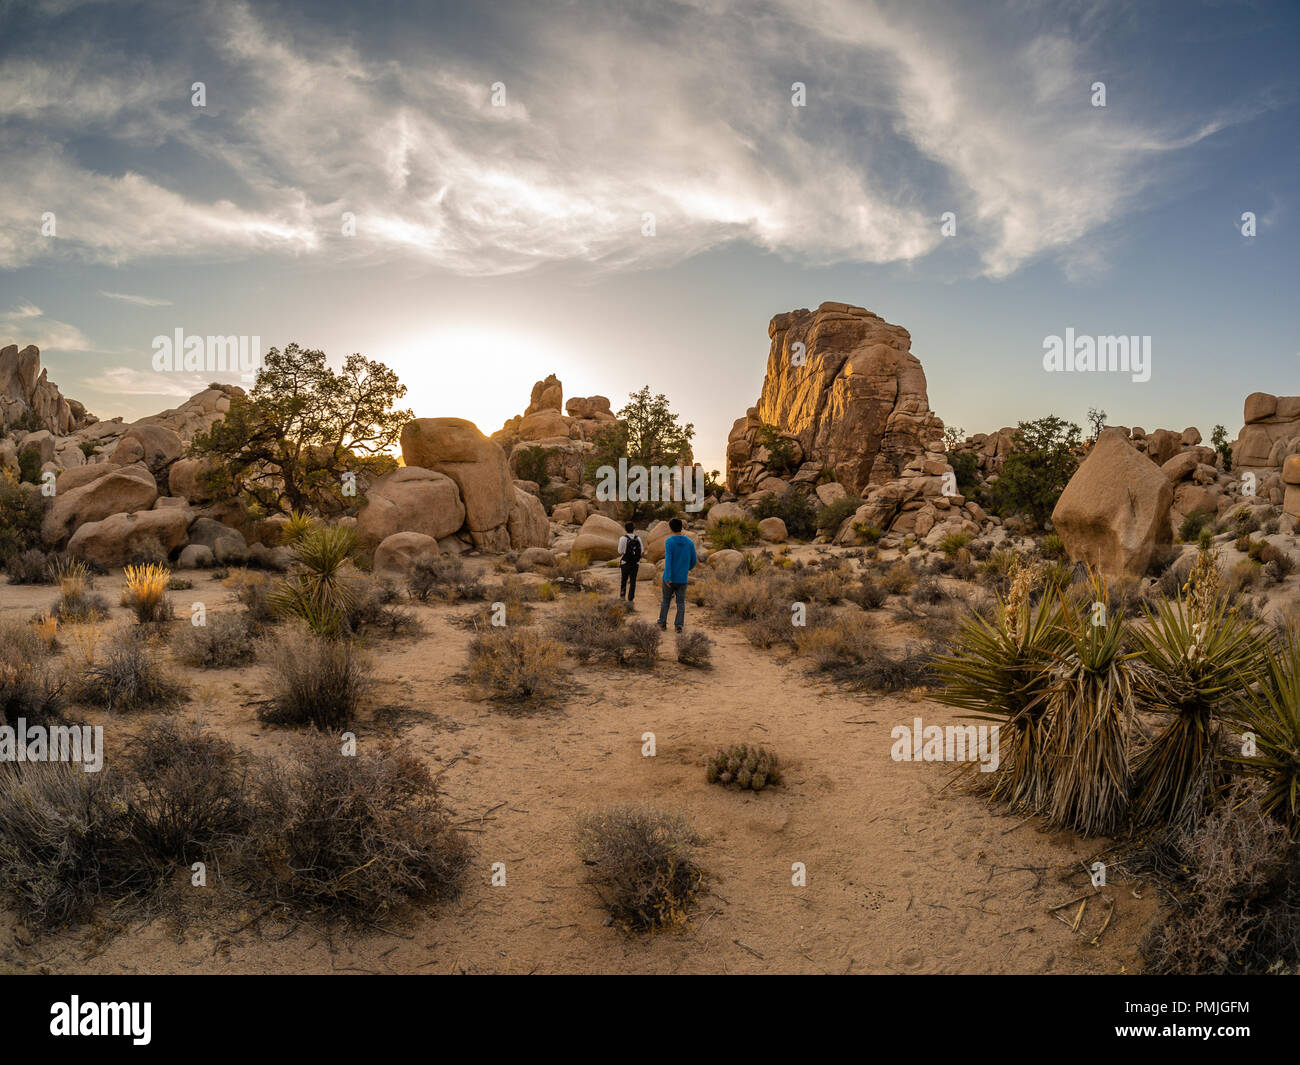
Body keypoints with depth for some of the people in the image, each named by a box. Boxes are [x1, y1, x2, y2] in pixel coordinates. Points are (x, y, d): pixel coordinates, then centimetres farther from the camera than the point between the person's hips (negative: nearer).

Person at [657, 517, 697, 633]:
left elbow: (668, 560, -19)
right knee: (681, 603, 6)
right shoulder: (689, 542, 1)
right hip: (683, 579, 2)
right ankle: (679, 625, -6)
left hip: (670, 579, -2)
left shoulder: (669, 542, -10)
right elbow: (693, 561, 8)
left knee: (666, 600, 15)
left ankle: (662, 623, 18)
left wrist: (667, 578, -23)